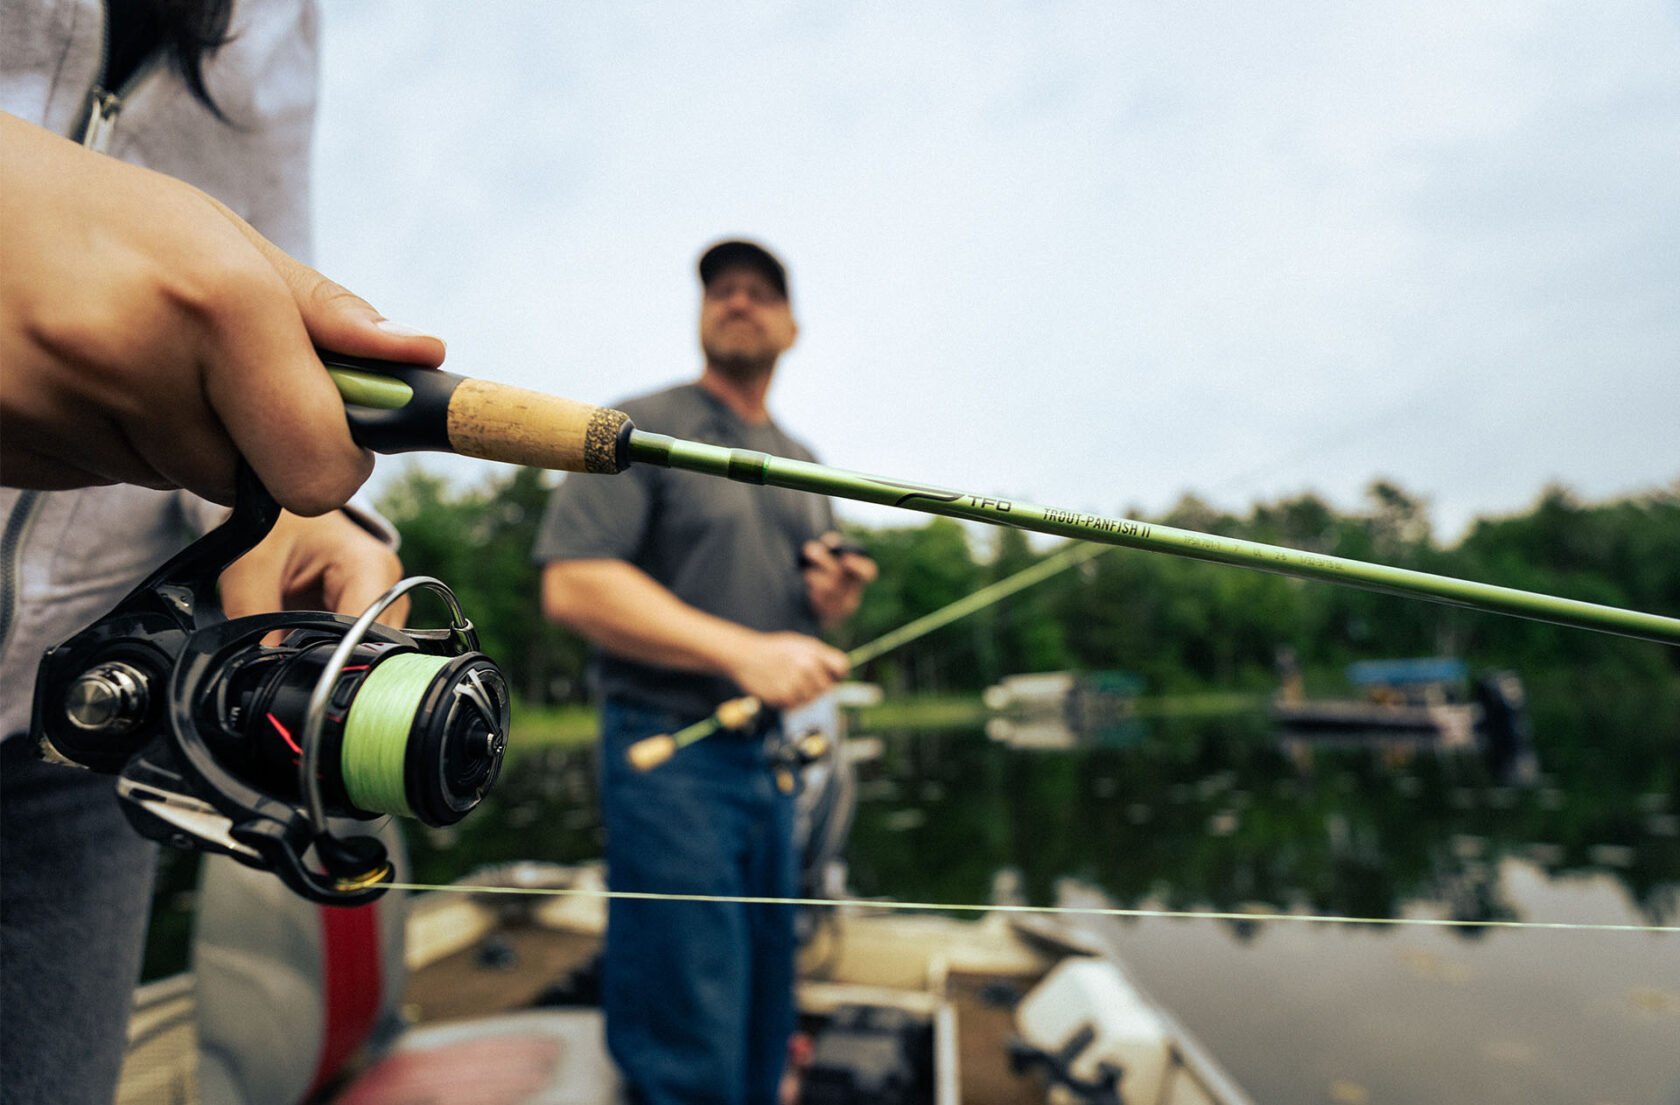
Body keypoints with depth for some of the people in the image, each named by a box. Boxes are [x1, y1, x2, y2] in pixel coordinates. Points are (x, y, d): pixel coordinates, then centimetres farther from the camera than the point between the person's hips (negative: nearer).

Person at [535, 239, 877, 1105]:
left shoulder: (803, 465, 16)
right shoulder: (640, 427, -5)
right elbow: (572, 584, -17)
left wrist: (835, 601, -3)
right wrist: (744, 652, -24)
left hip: (770, 754, 7)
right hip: (670, 751, -7)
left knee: (763, 1025, 19)